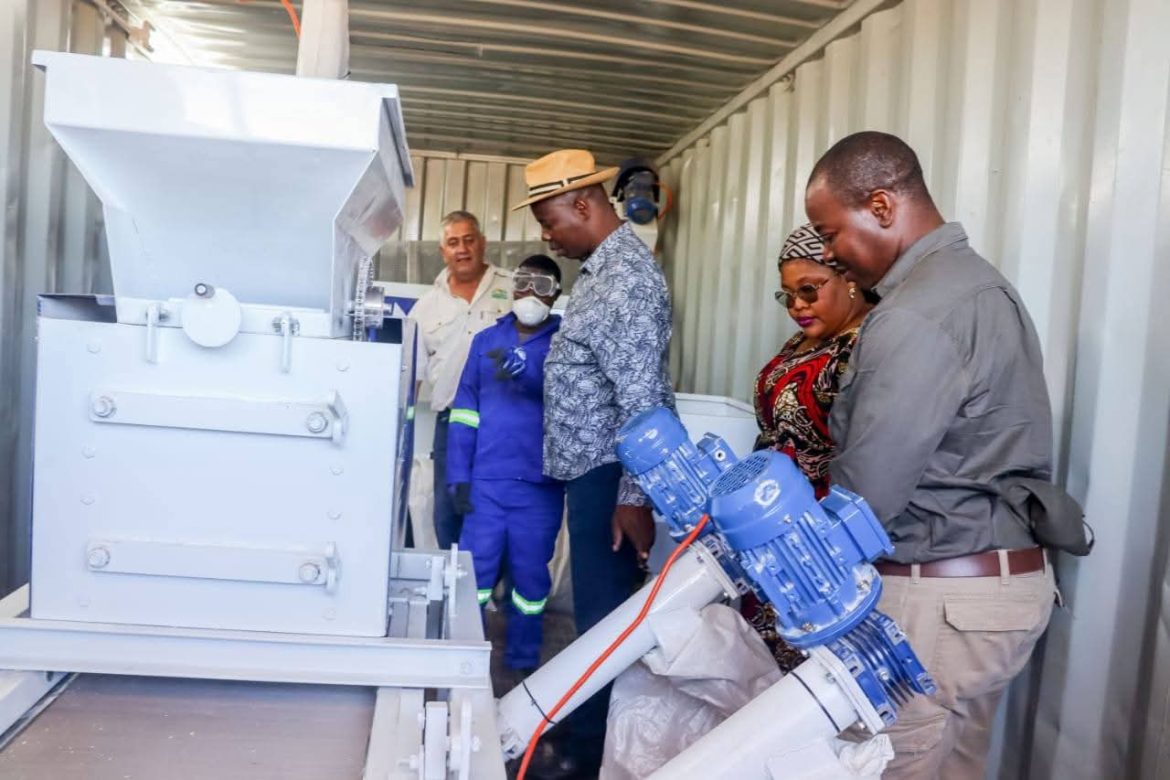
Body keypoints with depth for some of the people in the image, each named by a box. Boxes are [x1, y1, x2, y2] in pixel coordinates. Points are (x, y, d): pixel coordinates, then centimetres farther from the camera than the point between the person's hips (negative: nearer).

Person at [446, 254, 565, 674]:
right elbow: (465, 412, 8)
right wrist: (459, 476, 1)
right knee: (473, 573, 6)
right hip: (486, 481, 2)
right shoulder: (486, 340, 10)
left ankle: (523, 663, 24)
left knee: (530, 575, 8)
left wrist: (524, 372, -34)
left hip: (541, 486, -1)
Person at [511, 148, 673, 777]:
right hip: (589, 466, 10)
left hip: (607, 471, -10)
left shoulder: (627, 277, -18)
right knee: (597, 606, 19)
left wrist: (634, 495, -23)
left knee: (604, 613, 1)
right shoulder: (602, 266, 13)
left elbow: (644, 399, -23)